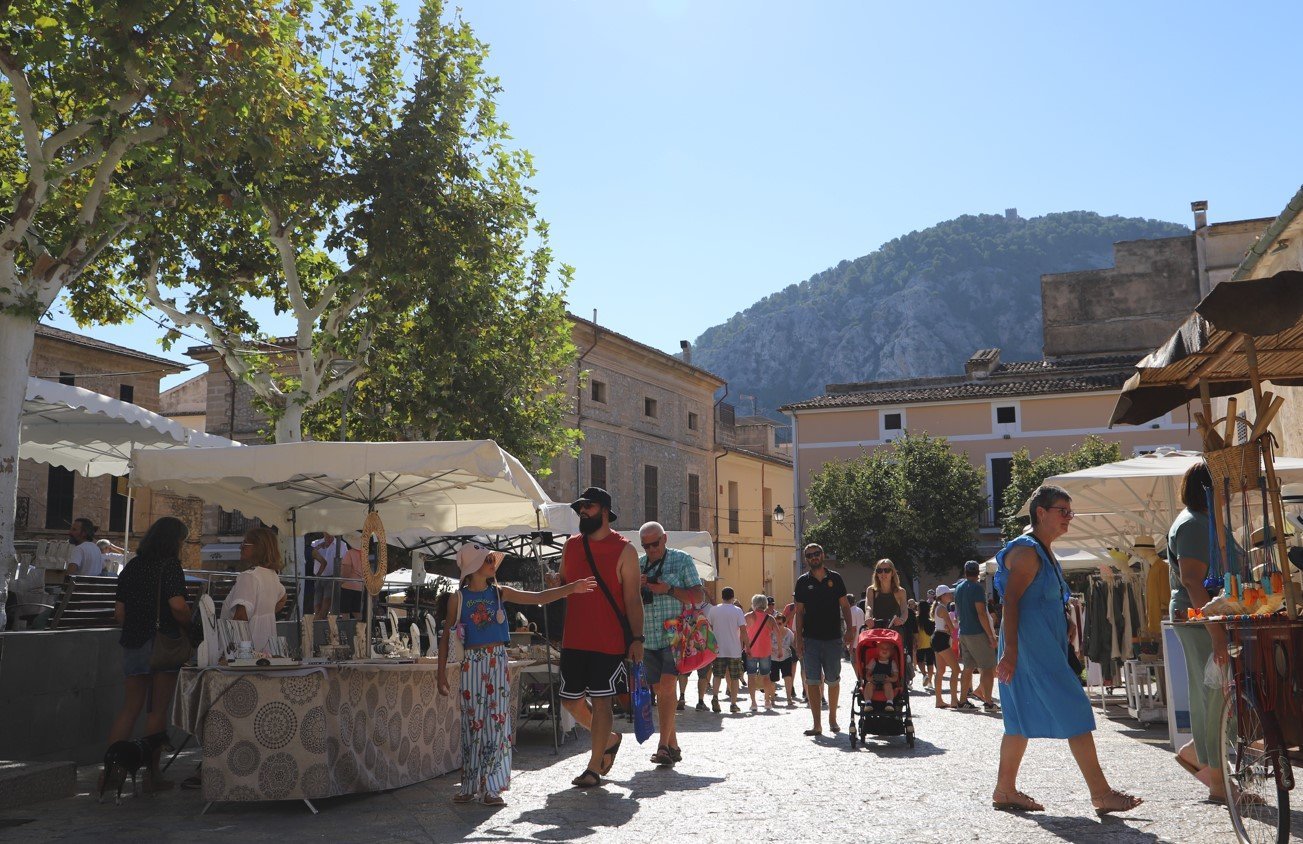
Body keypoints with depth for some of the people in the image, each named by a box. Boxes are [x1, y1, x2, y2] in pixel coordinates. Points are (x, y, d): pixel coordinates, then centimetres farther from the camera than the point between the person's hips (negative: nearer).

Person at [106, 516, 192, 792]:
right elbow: (177, 605, -21)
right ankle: (151, 776, 9)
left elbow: (119, 612, 12)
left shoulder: (132, 566, 12)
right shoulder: (170, 565, -9)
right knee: (158, 710, 3)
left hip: (133, 643, 6)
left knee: (130, 707, 13)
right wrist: (190, 628, -5)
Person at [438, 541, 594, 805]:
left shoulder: (499, 593, 5)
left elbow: (539, 598, -1)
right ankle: (470, 786, 16)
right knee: (473, 724, 4)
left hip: (497, 662, 1)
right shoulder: (458, 598, 1)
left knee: (496, 721, -2)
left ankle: (491, 787, 3)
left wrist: (571, 588, -11)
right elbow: (446, 637, 6)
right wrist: (442, 673, 4)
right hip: (472, 663, -1)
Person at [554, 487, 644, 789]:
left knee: (601, 700, -1)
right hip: (574, 639, 6)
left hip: (610, 641, -6)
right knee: (570, 700, 11)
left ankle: (594, 767, 9)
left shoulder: (623, 550, -4)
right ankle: (609, 739, 34)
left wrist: (637, 638, -12)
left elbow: (632, 598, -6)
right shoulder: (570, 545, 11)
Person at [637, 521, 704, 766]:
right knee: (660, 691, 8)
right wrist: (635, 588, -6)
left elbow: (697, 596, -4)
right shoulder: (637, 565, 13)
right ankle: (672, 746, 17)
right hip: (649, 639, 5)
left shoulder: (682, 560, 1)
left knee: (667, 686, -17)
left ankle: (664, 746, -17)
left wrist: (669, 590, -17)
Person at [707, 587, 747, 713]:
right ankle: (733, 704, 8)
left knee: (717, 675, 10)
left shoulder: (713, 610, 2)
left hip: (718, 649, 2)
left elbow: (709, 628, 6)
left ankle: (715, 696, -11)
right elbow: (743, 629, -9)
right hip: (734, 650, -2)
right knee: (734, 678, 8)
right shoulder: (737, 610, -4)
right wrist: (745, 644, 4)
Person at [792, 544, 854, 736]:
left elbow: (845, 606, 7)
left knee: (833, 680, 8)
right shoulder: (803, 581, 5)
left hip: (833, 638, 0)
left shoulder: (835, 578, 5)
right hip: (810, 639, 0)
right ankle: (817, 724, 0)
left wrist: (849, 630, -4)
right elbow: (799, 612, 5)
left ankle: (832, 719, 24)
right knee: (812, 681, -4)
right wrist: (798, 639, -2)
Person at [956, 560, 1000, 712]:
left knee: (968, 667, 12)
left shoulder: (959, 588, 12)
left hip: (963, 633, 8)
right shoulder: (977, 587, -13)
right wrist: (991, 636, -16)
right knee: (988, 668, -2)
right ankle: (988, 702, -5)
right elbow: (981, 613, -18)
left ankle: (963, 700, 13)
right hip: (978, 633, -8)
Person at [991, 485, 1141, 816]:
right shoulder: (1027, 551, -12)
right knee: (1073, 710, -9)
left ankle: (1005, 791, 17)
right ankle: (1101, 794, -5)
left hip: (1045, 646, 10)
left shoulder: (1044, 553, 19)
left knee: (1024, 718, 11)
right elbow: (1011, 602, -19)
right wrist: (1010, 651, -24)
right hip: (1031, 645, -10)